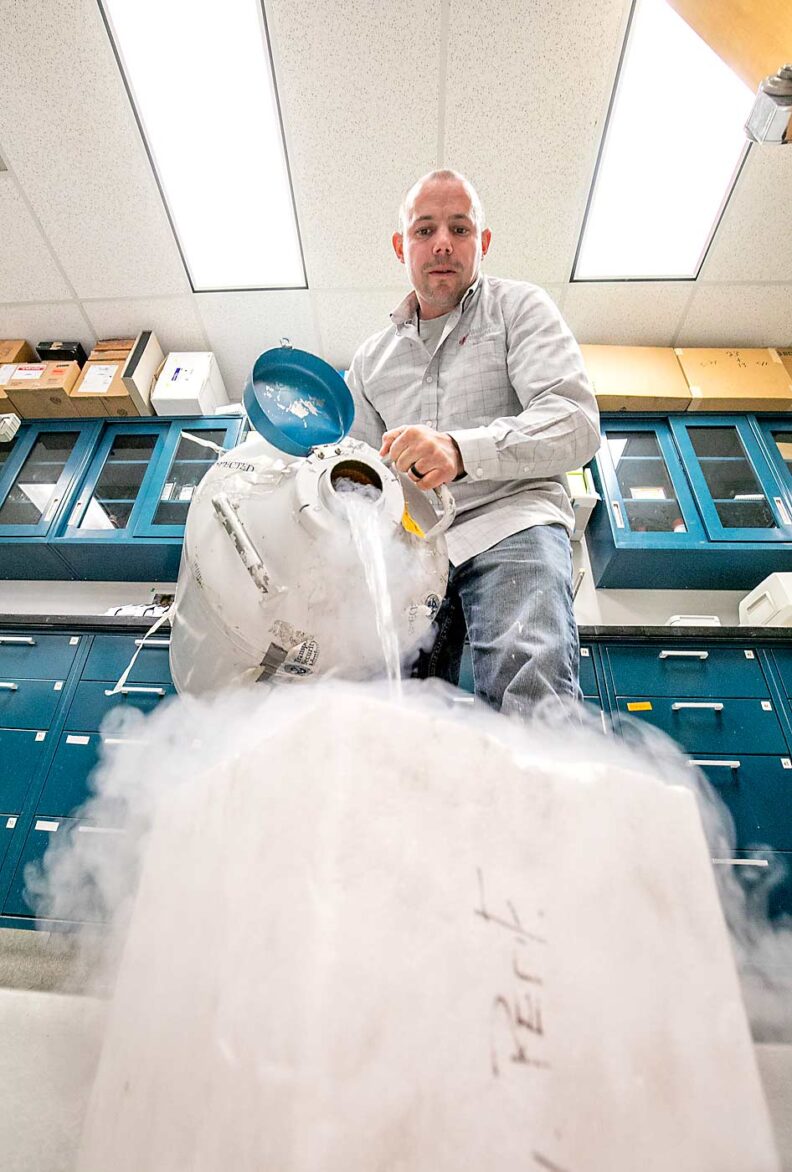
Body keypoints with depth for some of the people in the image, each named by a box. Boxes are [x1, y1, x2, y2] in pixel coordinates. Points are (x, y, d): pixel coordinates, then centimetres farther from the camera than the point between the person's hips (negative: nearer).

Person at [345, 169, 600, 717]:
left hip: (511, 520, -3)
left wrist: (462, 450, -21)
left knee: (530, 699, -29)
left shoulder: (519, 306, 14)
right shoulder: (371, 358, 26)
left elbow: (577, 422, -3)